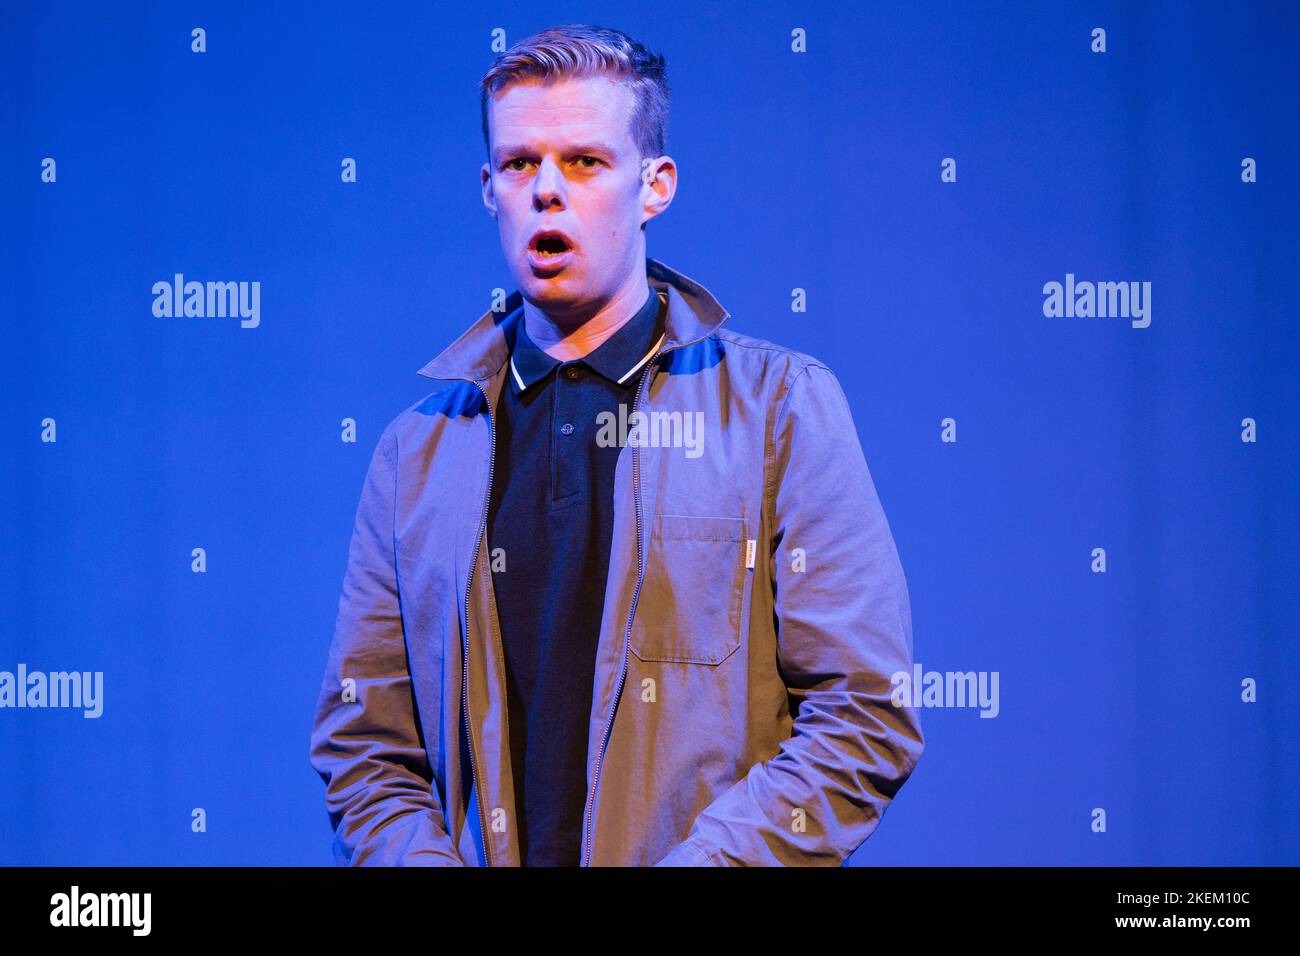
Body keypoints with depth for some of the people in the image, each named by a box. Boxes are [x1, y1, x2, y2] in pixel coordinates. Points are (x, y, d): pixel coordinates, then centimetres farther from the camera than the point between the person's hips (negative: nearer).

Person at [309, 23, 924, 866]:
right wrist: (427, 860, -10)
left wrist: (697, 863, -15)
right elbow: (362, 747, 8)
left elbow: (866, 718, -6)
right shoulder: (418, 449, 10)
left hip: (704, 855, -3)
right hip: (484, 854, 3)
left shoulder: (784, 407, 0)